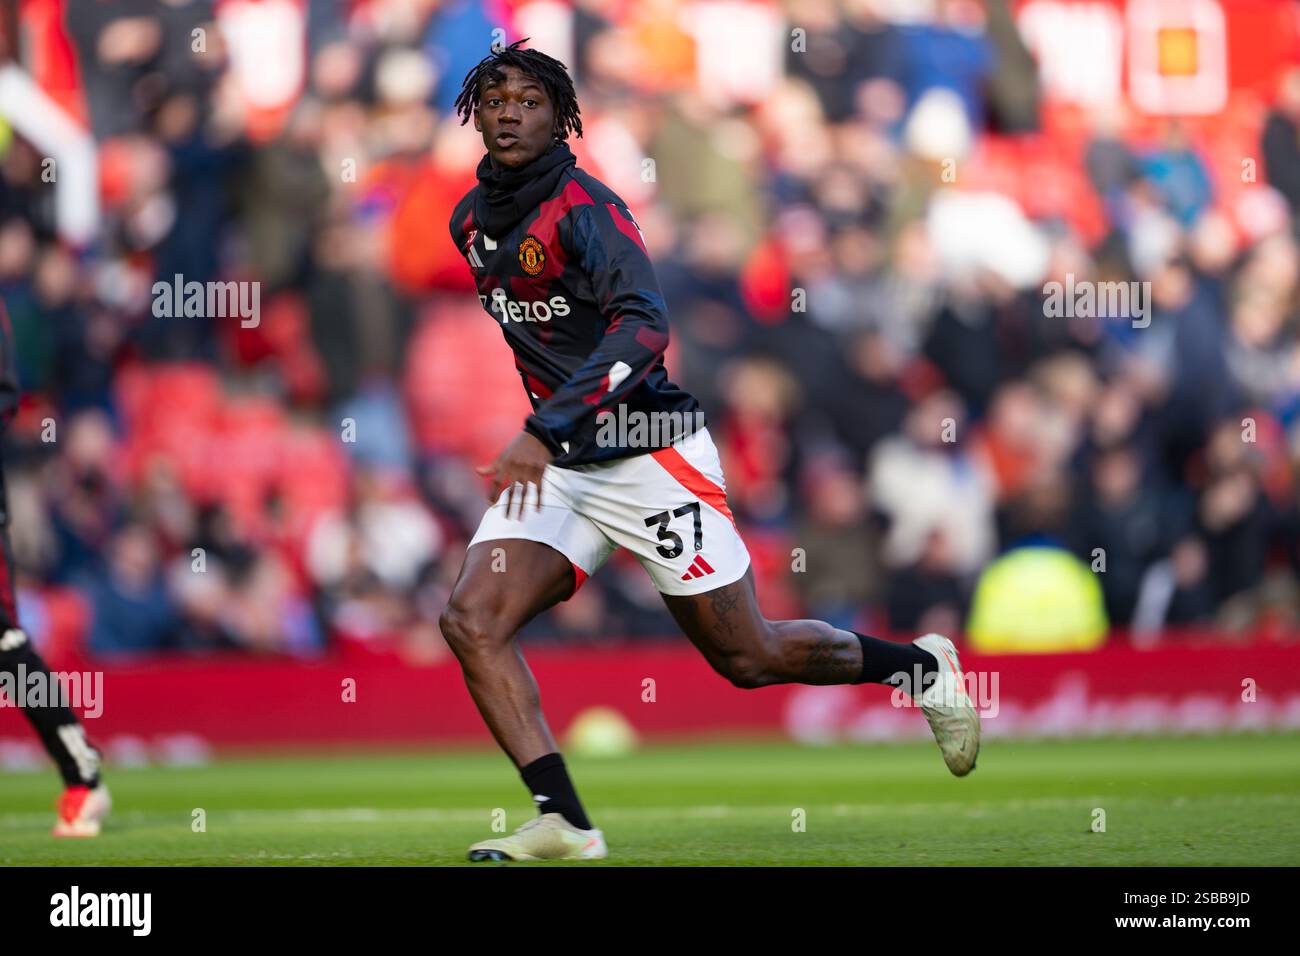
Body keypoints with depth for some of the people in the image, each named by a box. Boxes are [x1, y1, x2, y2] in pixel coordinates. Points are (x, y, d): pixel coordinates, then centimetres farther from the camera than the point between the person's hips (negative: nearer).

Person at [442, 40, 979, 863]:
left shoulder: (585, 209, -16)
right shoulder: (472, 222, 8)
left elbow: (645, 325, -31)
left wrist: (546, 431, -39)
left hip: (650, 456, -7)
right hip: (558, 464, 7)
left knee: (748, 656, 2)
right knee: (471, 620, -16)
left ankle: (924, 668, 27)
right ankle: (564, 823, -19)